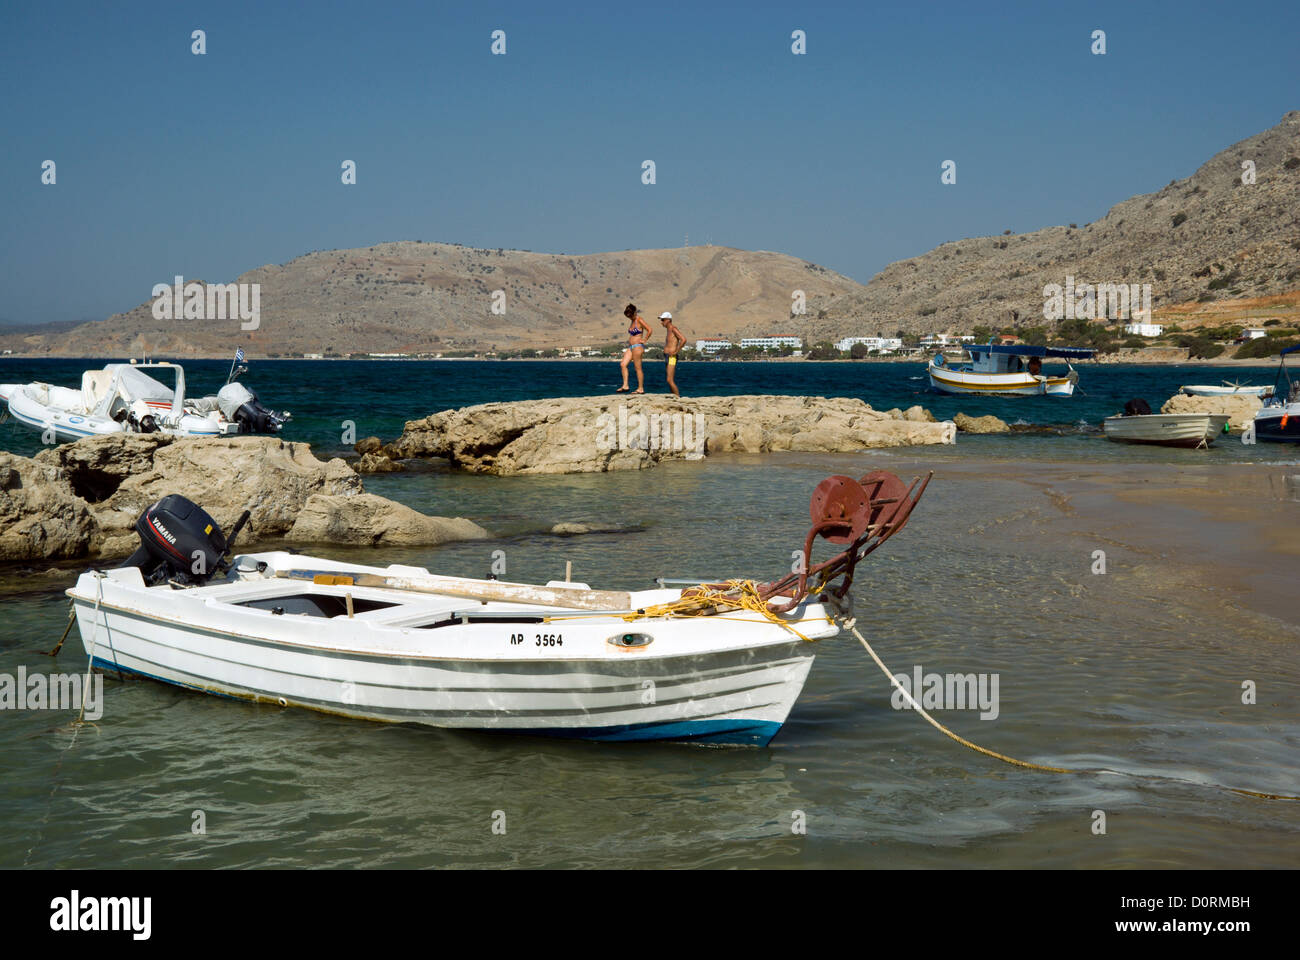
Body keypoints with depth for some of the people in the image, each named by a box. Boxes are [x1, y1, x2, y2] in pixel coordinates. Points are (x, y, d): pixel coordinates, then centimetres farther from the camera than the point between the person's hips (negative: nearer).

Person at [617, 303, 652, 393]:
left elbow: (649, 330, -20)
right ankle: (625, 386, 2)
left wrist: (645, 340, -12)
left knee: (638, 368, -4)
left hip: (637, 347, -9)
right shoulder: (632, 321, 14)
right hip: (631, 347, 9)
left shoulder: (639, 320, -13)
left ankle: (641, 389, 2)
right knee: (623, 364, 1)